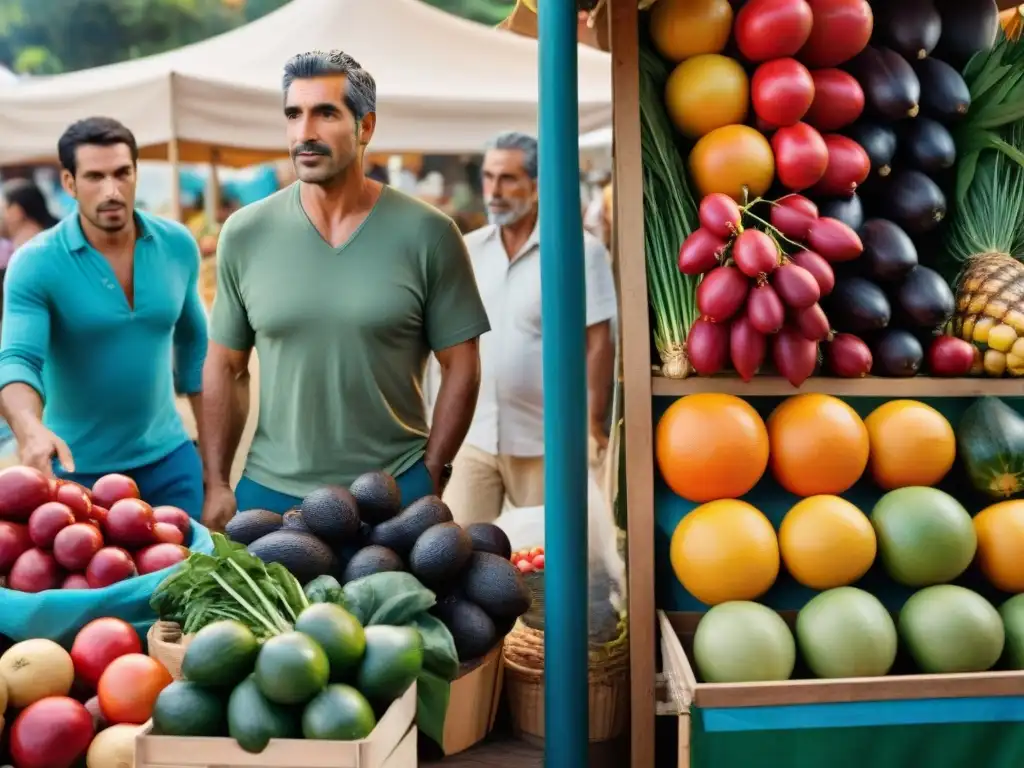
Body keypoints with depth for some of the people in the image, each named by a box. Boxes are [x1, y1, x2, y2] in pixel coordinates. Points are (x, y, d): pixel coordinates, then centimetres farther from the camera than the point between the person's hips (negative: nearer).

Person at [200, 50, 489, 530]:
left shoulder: (427, 234, -5)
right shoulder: (244, 235, 1)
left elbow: (460, 367, -1)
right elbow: (225, 369, 5)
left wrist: (431, 476, -5)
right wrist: (216, 486, 0)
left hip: (396, 491, -1)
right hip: (270, 491, 2)